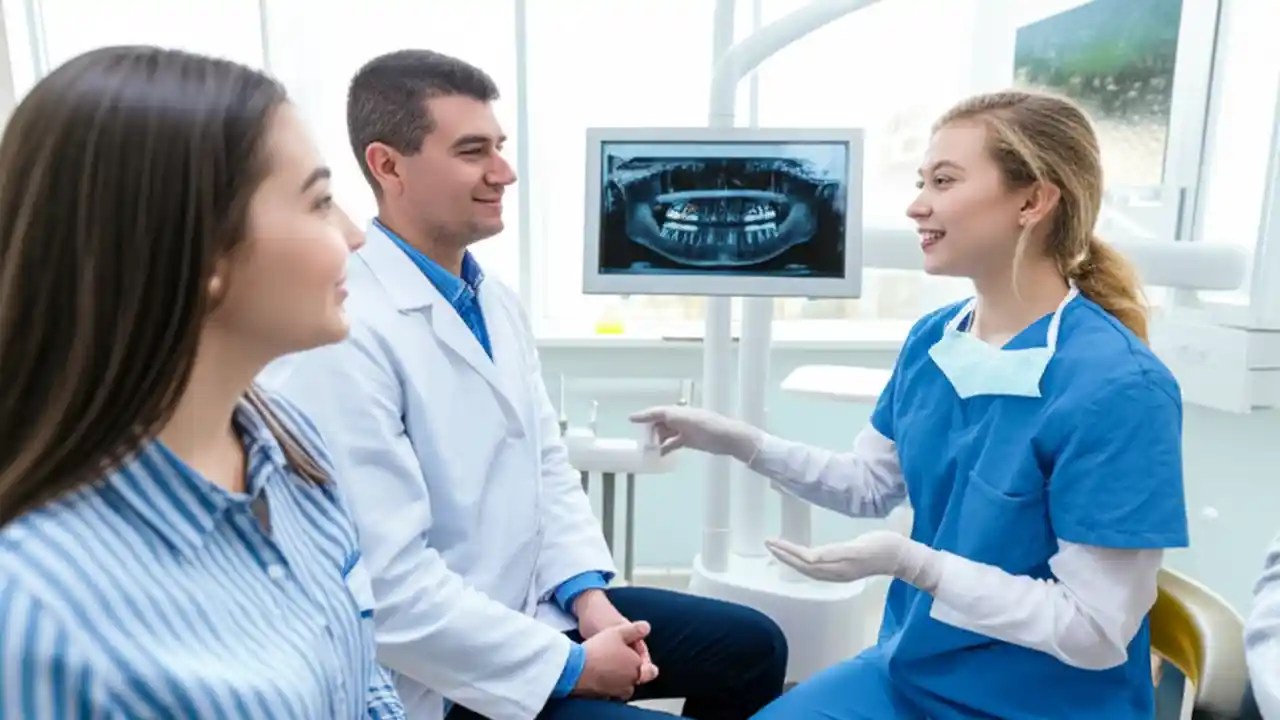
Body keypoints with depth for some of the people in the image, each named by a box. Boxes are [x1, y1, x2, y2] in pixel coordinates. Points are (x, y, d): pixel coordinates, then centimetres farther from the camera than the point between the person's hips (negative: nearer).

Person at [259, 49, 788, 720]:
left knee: (751, 646, 11)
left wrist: (587, 594, -4)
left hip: (533, 604, 8)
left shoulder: (495, 300, 5)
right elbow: (387, 584, -26)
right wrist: (569, 665, -18)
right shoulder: (341, 336, -25)